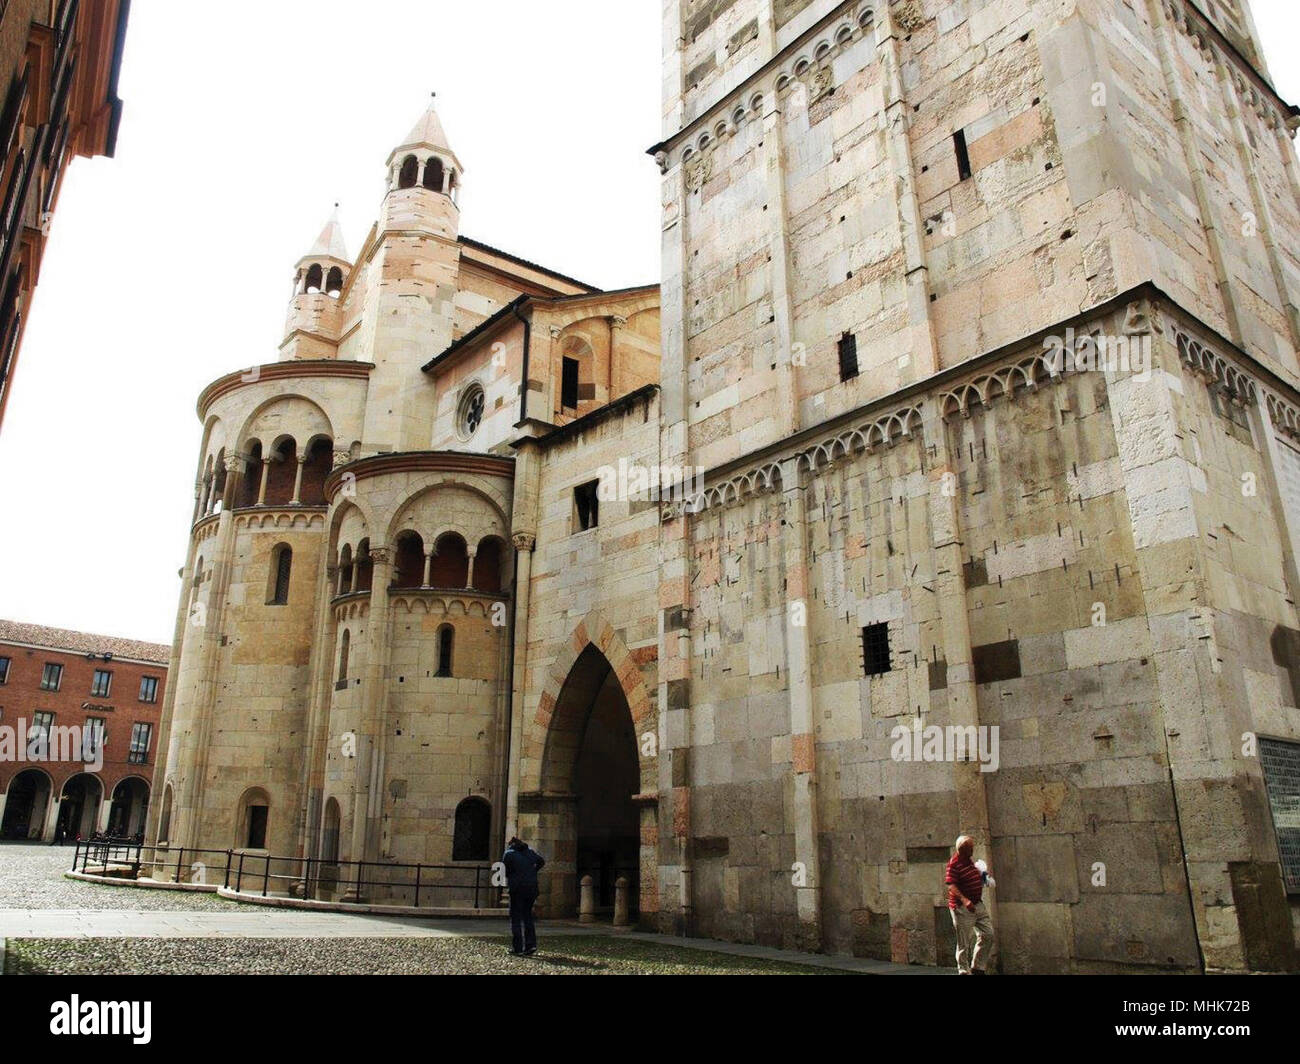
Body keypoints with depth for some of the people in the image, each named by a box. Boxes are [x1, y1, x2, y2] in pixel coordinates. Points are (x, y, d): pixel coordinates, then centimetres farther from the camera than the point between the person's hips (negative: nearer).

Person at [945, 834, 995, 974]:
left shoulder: (969, 861, 11)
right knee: (964, 942, -1)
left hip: (977, 904, 9)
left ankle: (977, 967, 22)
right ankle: (964, 971, 12)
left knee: (988, 934, 10)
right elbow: (951, 885, -25)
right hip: (962, 908, -9)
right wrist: (964, 900, -35)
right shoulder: (954, 864, -18)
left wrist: (982, 876, 11)